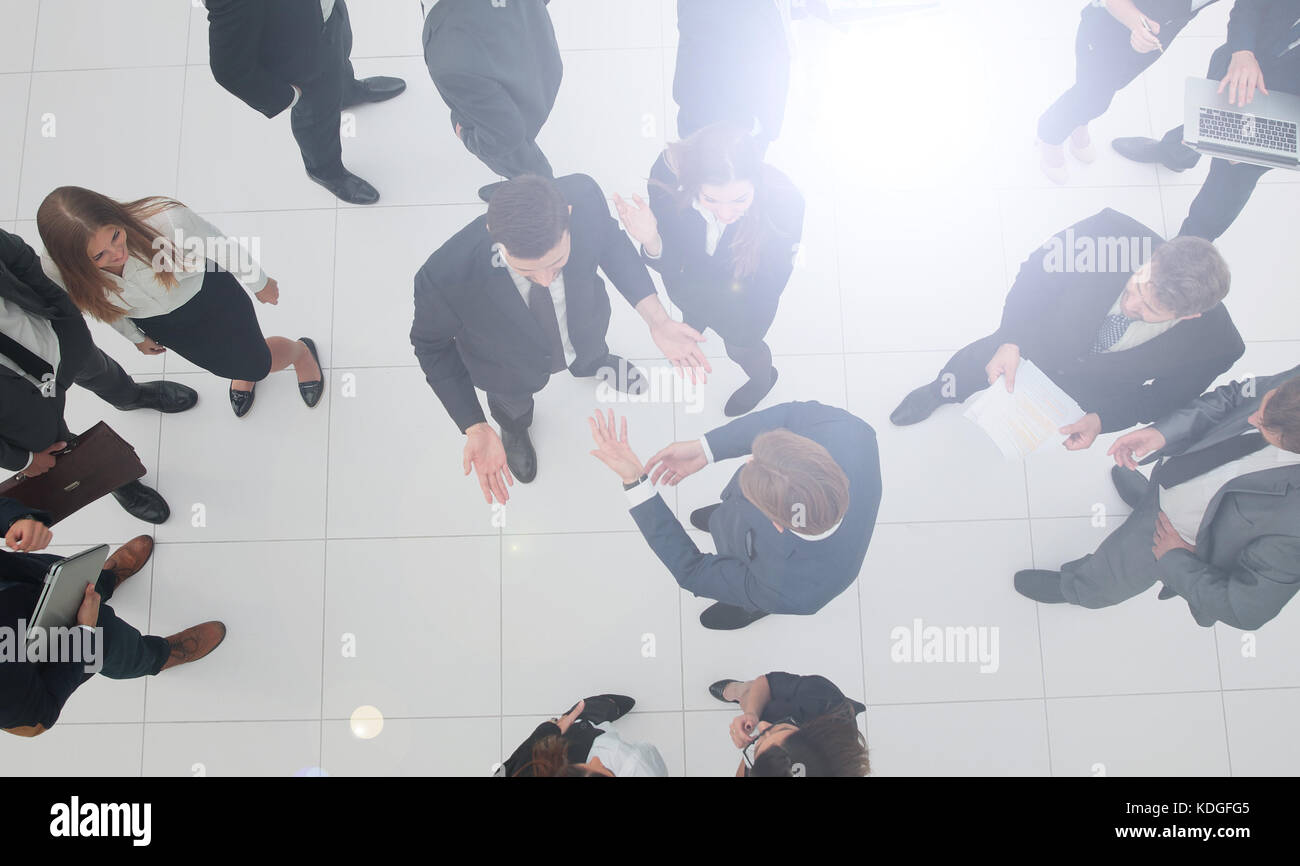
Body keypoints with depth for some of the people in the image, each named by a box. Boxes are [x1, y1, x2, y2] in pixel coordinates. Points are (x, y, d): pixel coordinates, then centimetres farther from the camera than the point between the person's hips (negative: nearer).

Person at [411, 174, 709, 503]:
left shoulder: (584, 197, -41)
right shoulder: (446, 277, -47)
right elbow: (432, 346, -24)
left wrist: (656, 319, -27)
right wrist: (475, 429, -30)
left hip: (582, 328, 2)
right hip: (512, 368, -1)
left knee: (588, 356, 39)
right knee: (513, 403, 35)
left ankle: (591, 364, 76)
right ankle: (514, 428, 72)